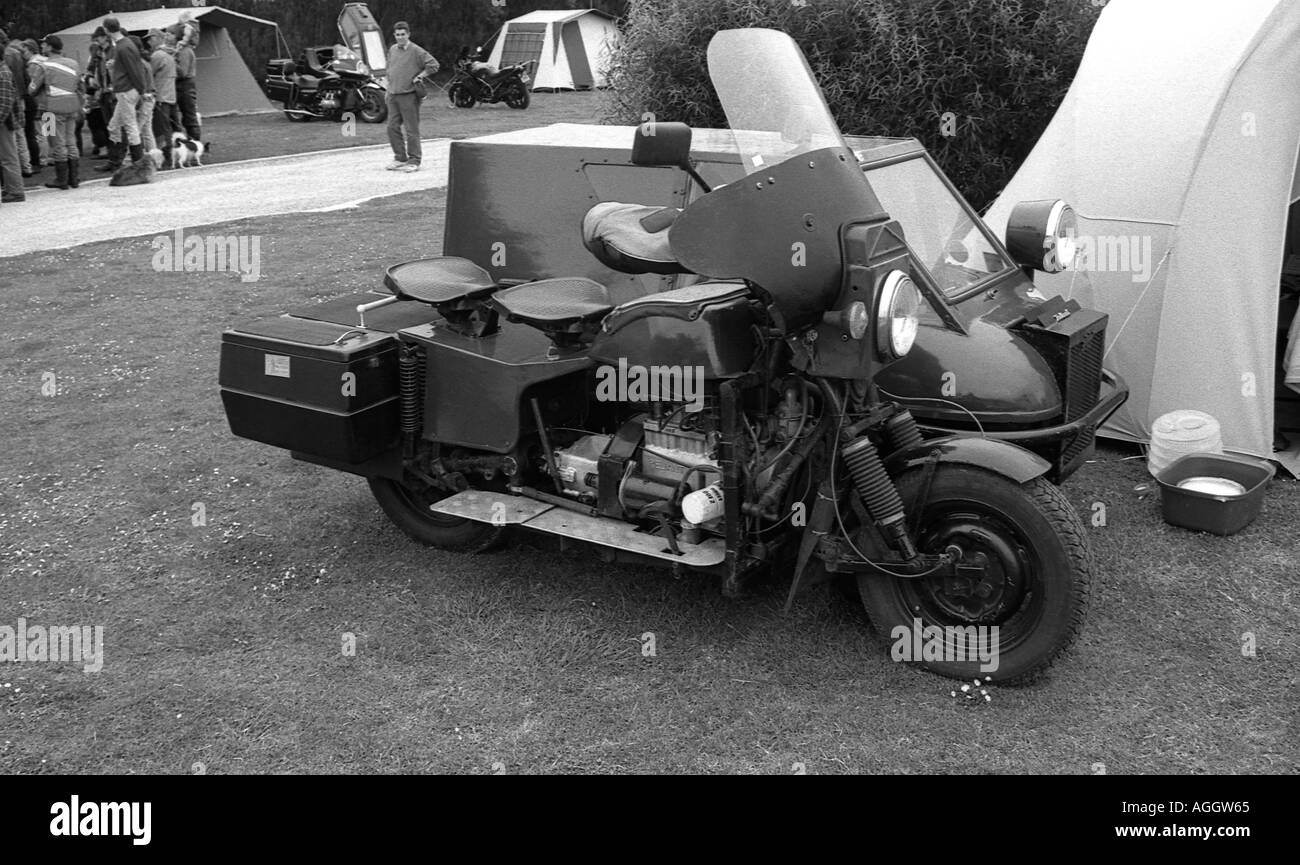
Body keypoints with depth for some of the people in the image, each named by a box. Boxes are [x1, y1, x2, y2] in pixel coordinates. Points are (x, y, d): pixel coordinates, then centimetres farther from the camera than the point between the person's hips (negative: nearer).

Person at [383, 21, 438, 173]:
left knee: (411, 130, -4)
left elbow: (433, 65, -10)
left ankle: (414, 161, 1)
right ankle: (400, 158, 16)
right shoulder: (392, 50, 13)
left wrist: (419, 77, -9)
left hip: (409, 95, -7)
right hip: (393, 95, 7)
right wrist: (389, 87, 18)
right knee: (393, 127, 6)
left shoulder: (416, 51, -7)